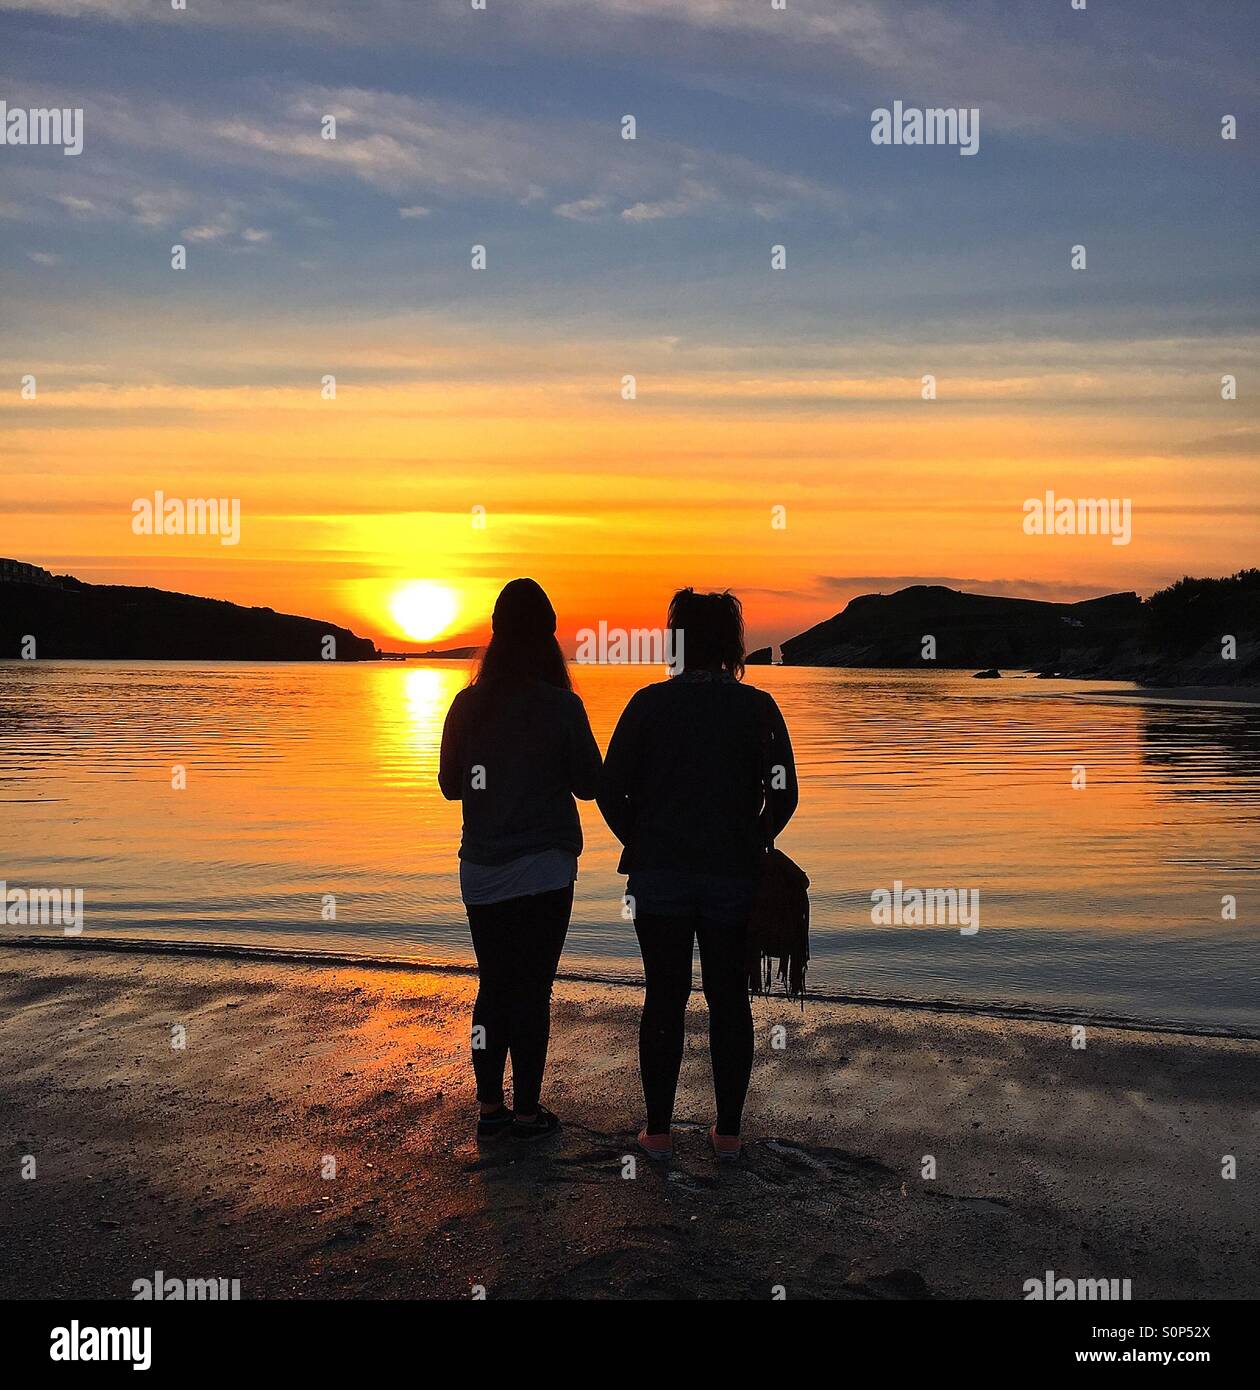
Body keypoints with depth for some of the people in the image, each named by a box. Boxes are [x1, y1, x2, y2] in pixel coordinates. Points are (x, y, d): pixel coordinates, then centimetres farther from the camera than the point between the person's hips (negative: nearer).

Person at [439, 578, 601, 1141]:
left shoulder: (467, 705, -1)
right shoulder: (561, 707, -12)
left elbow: (450, 784, 8)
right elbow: (589, 784, -4)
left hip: (481, 871, 4)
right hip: (543, 870, -4)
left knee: (493, 988, 15)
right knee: (532, 991, 5)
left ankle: (490, 1107, 20)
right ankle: (527, 1111, 12)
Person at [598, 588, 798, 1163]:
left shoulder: (649, 704, -4)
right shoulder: (757, 708, -3)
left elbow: (612, 791, -5)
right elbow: (783, 795, -5)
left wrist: (642, 845, 9)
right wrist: (751, 846, 10)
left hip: (659, 877, 0)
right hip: (734, 878, 0)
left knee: (664, 998, 9)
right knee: (729, 1000, 10)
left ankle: (658, 1130, 15)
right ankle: (727, 1130, 17)